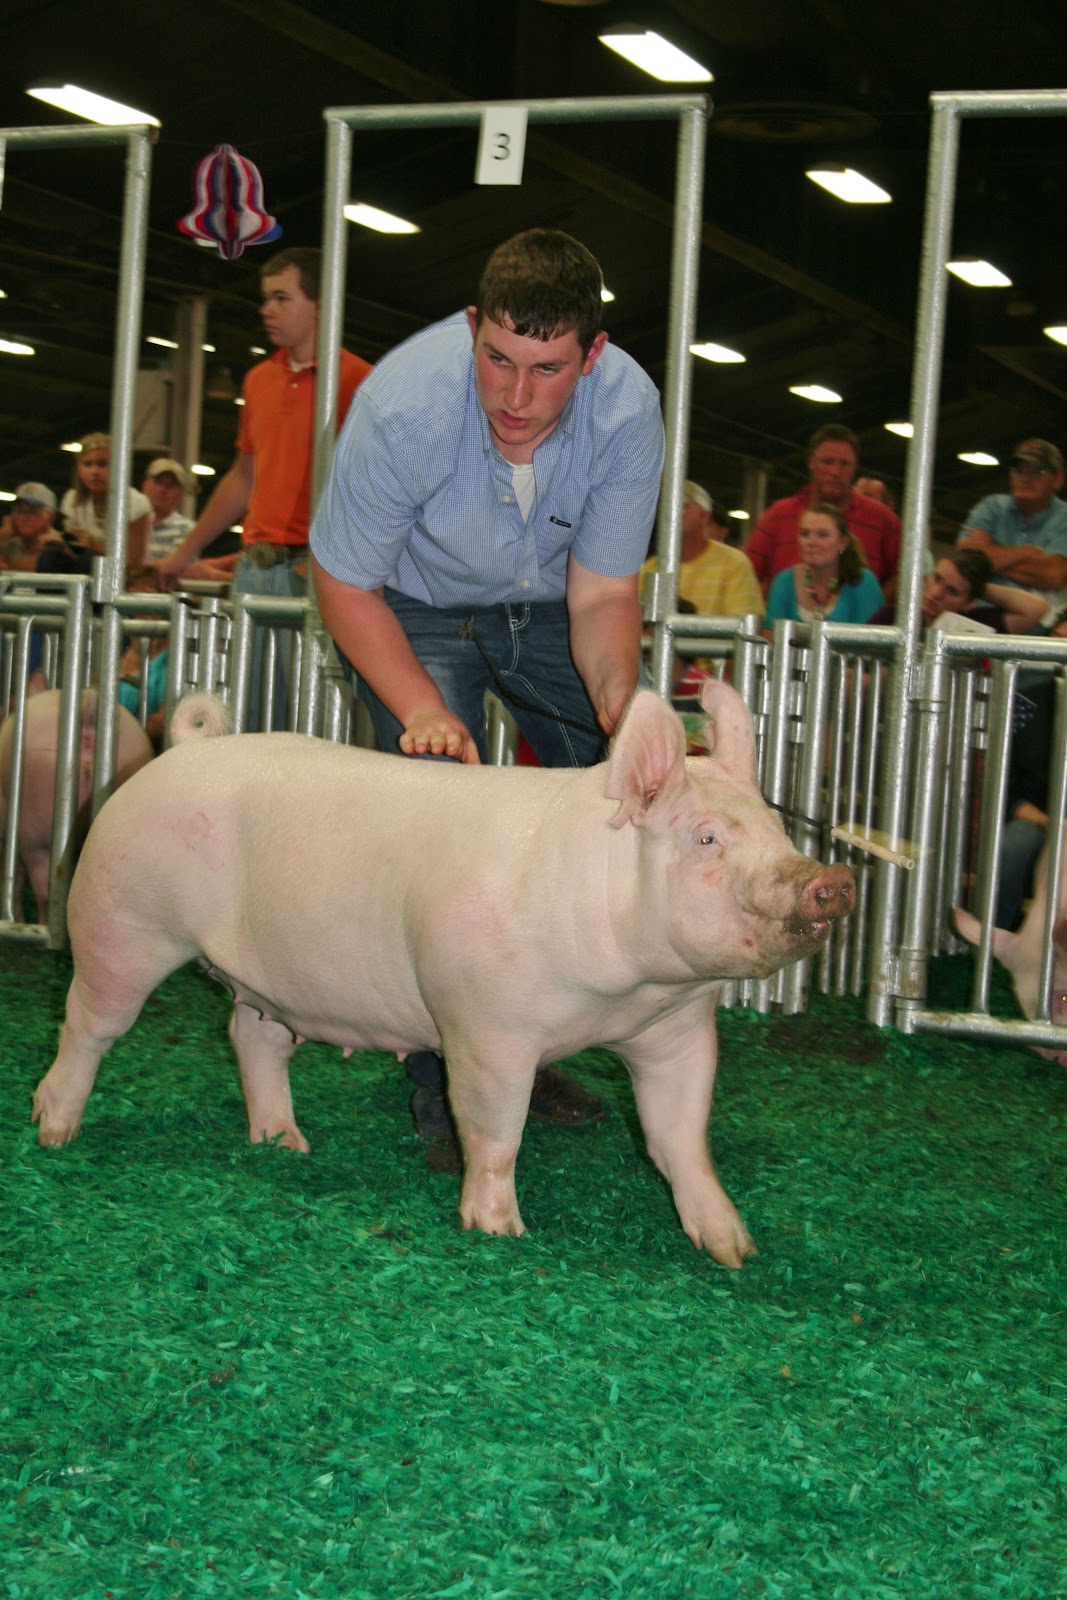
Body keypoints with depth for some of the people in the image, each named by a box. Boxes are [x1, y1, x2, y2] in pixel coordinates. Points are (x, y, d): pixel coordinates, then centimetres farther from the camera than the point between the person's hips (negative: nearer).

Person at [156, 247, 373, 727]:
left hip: (314, 570, -6)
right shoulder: (259, 380, 16)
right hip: (254, 568, 6)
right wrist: (186, 551, 27)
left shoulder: (354, 379, -5)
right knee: (246, 716, 5)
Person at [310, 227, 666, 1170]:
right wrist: (422, 707, -33)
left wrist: (618, 696, -39)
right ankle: (445, 1082, -12)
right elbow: (344, 582, -21)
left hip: (545, 606, 4)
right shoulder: (404, 408, -35)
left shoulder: (628, 410, -27)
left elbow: (602, 594, -18)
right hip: (415, 607, -3)